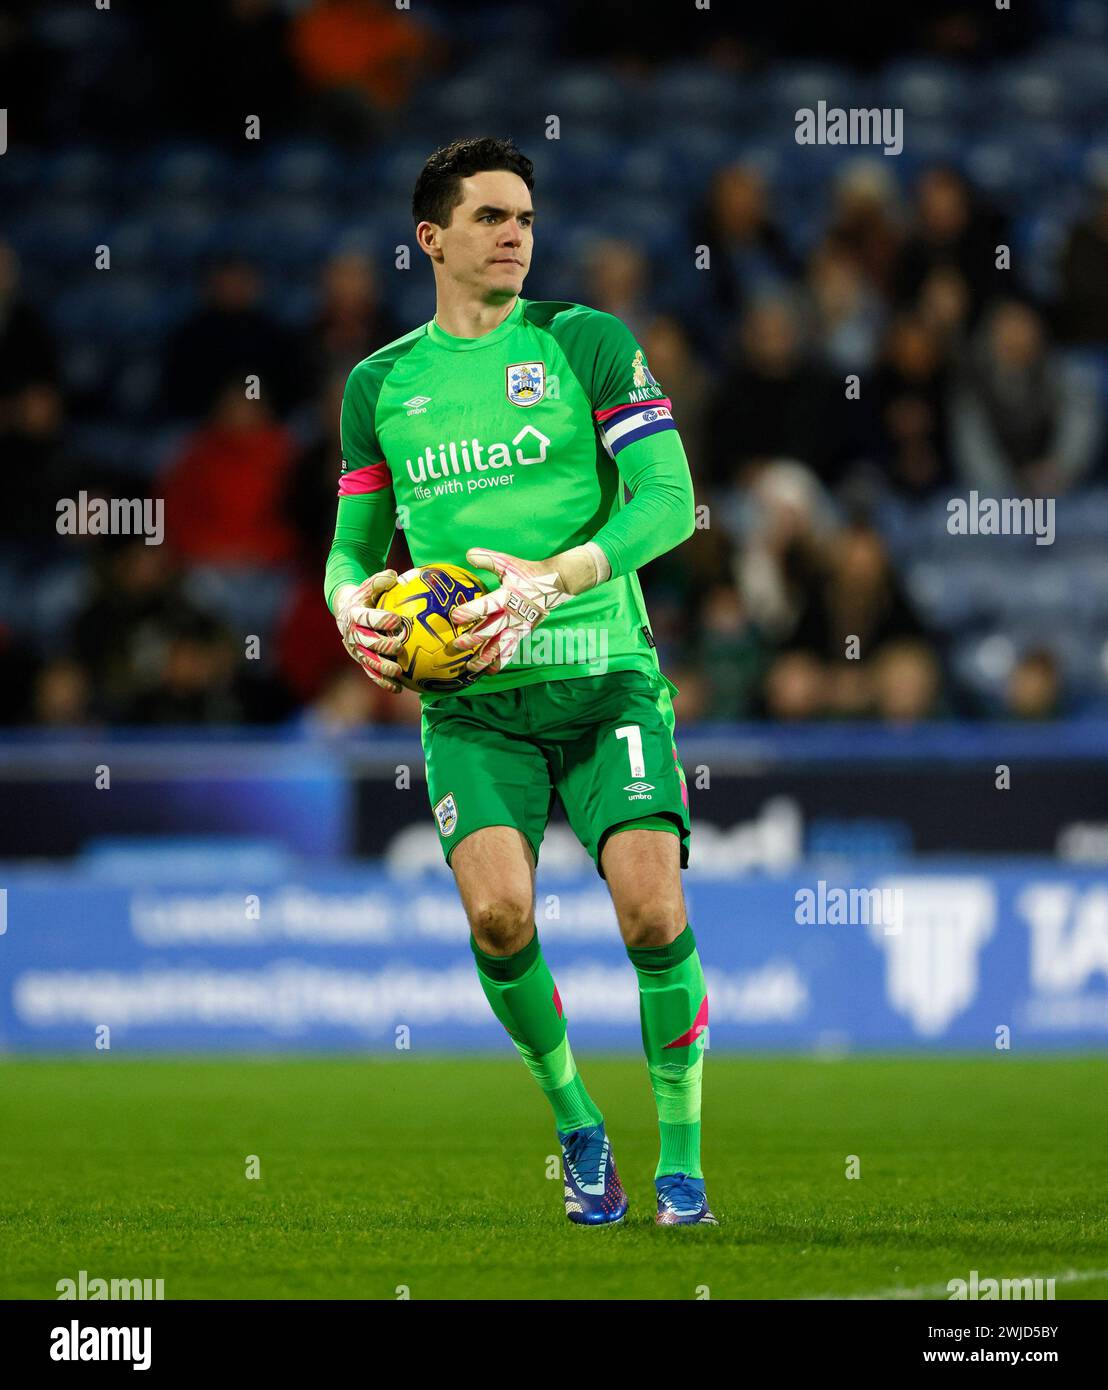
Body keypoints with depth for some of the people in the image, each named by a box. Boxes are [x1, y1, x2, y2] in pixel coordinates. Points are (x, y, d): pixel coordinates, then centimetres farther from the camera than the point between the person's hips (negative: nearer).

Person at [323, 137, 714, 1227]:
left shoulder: (587, 343, 3)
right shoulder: (381, 383, 12)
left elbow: (669, 500, -6)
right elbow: (352, 549, 21)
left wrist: (551, 582, -20)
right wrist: (352, 608, -3)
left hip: (605, 675, -1)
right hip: (471, 701, 1)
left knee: (653, 911, -17)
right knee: (498, 913, -21)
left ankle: (681, 1158, 2)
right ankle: (574, 1120, 6)